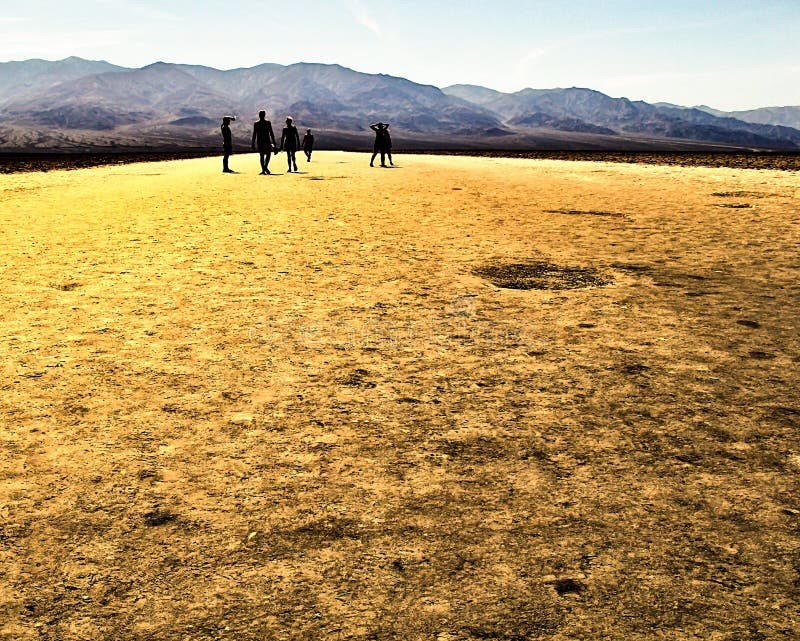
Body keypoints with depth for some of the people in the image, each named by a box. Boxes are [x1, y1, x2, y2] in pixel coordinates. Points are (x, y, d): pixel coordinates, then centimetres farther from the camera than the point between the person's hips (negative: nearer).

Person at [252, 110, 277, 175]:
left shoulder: (256, 123, 2)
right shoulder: (268, 123, -4)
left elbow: (254, 134, 1)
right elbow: (271, 133, -5)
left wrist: (253, 143, 6)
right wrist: (273, 142, 0)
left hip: (259, 142, 2)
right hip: (267, 141, -2)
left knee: (261, 156, 7)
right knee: (268, 154, 10)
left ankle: (263, 170, 1)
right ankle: (265, 167, -11)